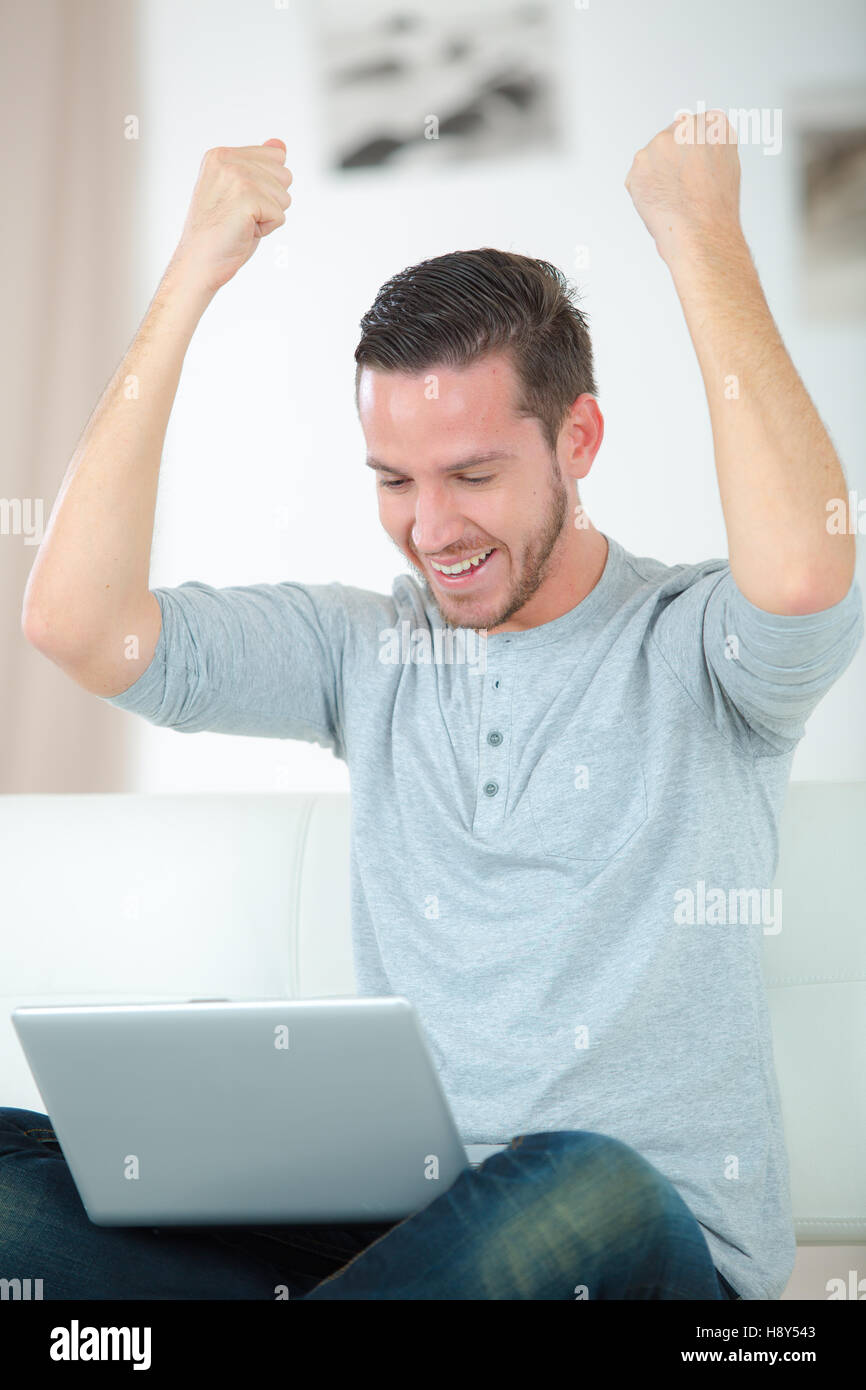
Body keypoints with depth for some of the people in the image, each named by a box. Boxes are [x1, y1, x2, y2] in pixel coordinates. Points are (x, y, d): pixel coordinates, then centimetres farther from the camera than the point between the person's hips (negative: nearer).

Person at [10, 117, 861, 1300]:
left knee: (581, 1186, -42)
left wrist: (702, 235, -15)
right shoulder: (366, 649, 12)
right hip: (389, 1212, 4)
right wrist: (193, 273, -1)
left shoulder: (694, 647, -1)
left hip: (661, 1242, -3)